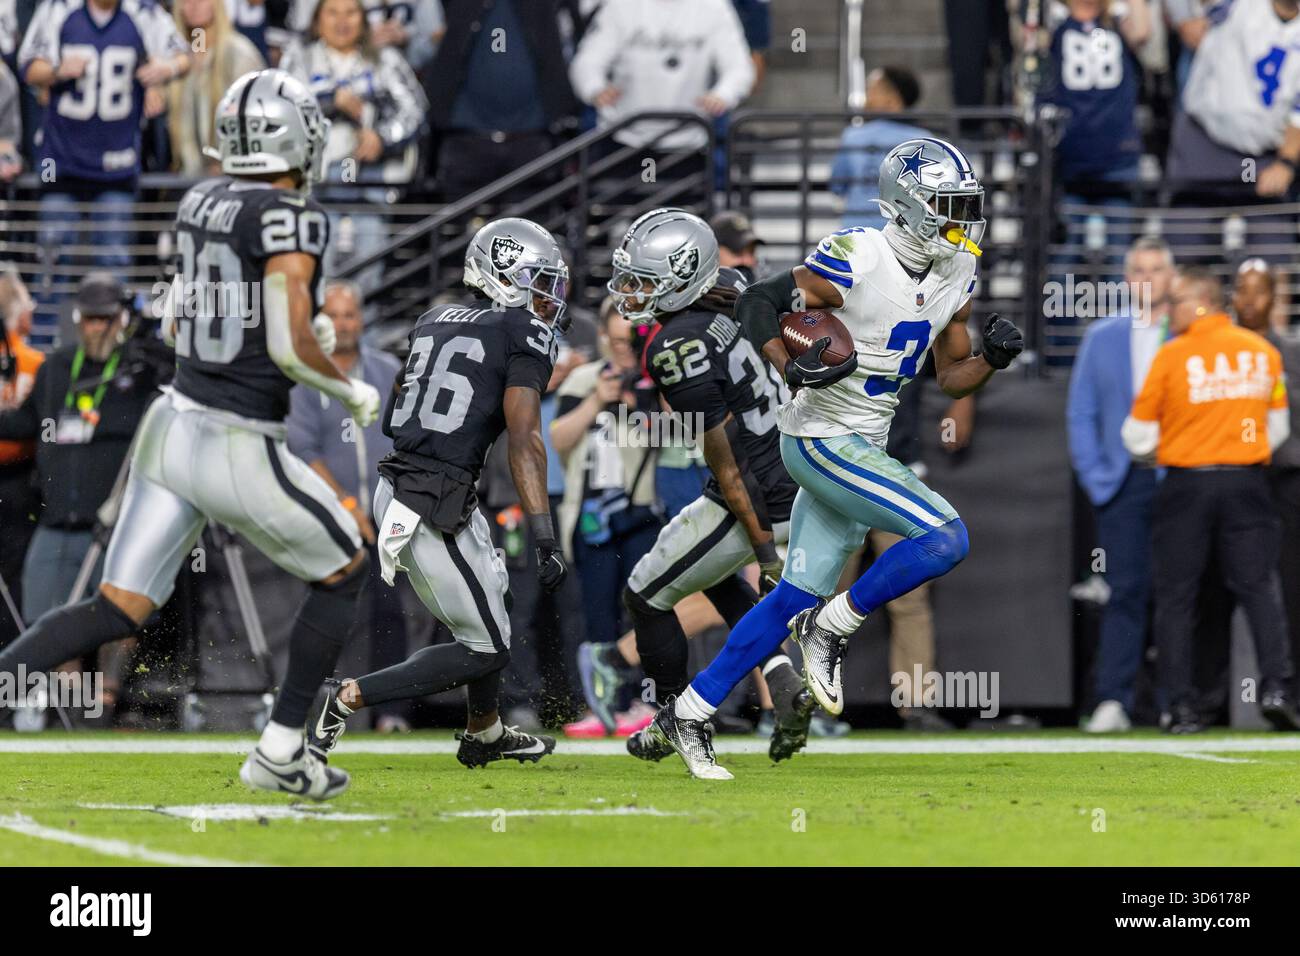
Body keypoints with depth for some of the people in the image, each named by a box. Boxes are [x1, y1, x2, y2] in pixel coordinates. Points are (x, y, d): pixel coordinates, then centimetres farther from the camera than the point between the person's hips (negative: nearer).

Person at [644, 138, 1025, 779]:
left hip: (862, 447, 9)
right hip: (822, 438, -9)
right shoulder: (856, 262, -19)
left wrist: (993, 358, -8)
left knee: (799, 596, 10)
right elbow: (757, 301, -14)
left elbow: (951, 378, 13)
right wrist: (793, 368, -30)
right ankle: (831, 629, -3)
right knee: (945, 539, -20)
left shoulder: (956, 279, 5)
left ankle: (688, 714, 17)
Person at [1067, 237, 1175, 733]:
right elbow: (1080, 412, 12)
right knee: (1126, 590, -7)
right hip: (1124, 482, 1)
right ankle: (1112, 701, -11)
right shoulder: (1102, 338, 12)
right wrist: (1094, 476, 2)